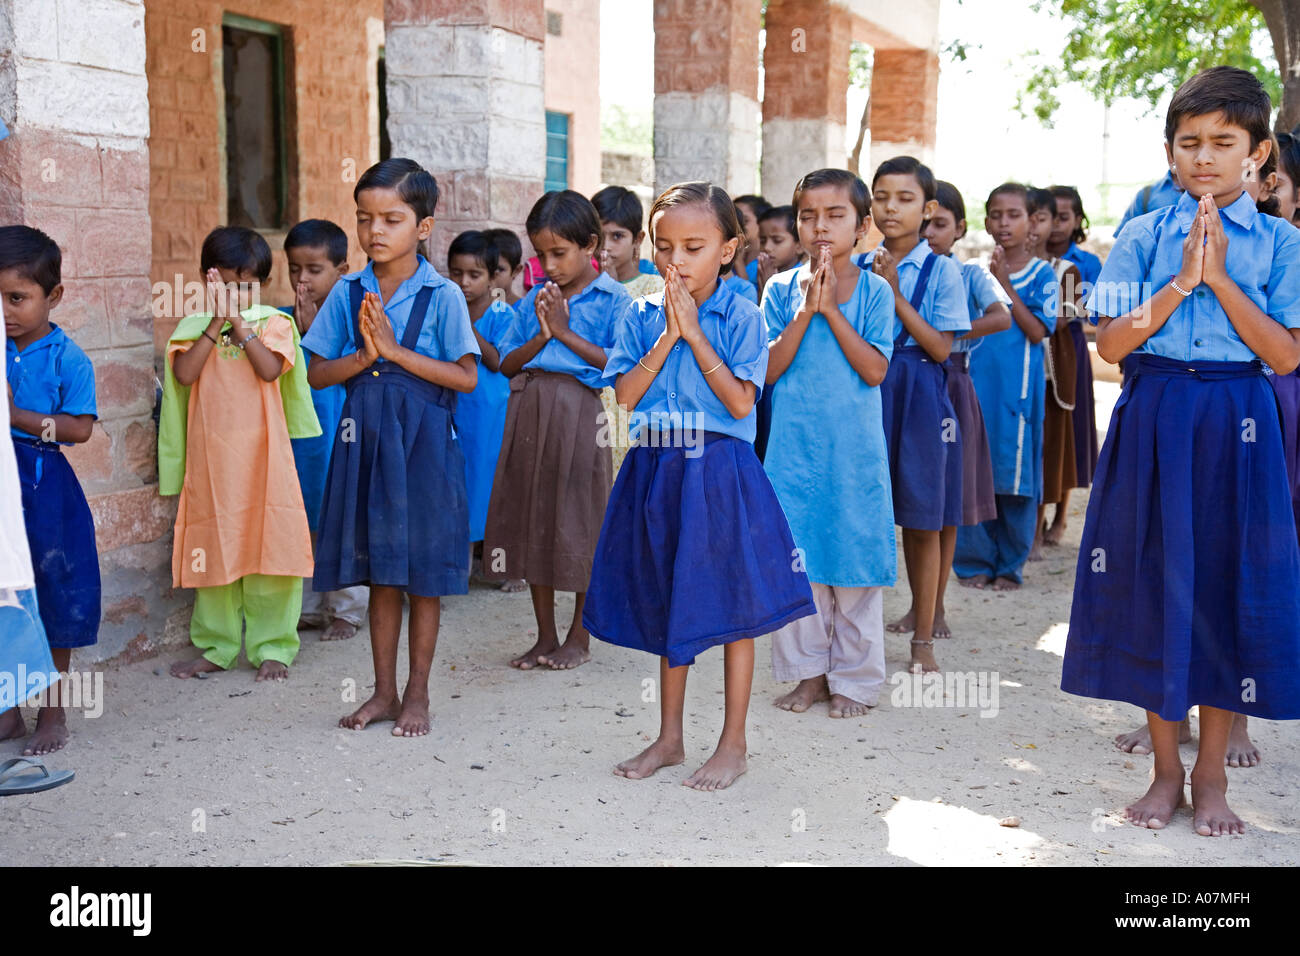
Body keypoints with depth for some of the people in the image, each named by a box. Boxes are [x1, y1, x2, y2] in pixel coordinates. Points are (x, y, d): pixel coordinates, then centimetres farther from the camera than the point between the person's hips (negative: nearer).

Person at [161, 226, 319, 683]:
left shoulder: (273, 323, 3)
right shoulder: (195, 326, 7)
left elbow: (270, 369, -15)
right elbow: (184, 374, -11)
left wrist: (240, 323, -15)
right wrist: (216, 323, -13)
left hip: (263, 454, -2)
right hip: (210, 457, 2)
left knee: (269, 546, 0)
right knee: (213, 549, 9)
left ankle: (272, 647, 13)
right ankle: (217, 646, 21)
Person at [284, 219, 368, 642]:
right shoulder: (282, 319, 6)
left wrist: (311, 330, -18)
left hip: (337, 435, -4)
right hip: (293, 434, 5)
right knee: (300, 524, 12)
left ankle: (346, 610, 15)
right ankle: (307, 607, 25)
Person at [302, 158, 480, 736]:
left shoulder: (442, 296, -7)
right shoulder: (348, 293, 3)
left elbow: (466, 378, -11)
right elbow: (317, 373, 4)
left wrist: (397, 351, -17)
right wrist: (364, 357, -14)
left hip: (423, 441, -3)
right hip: (365, 439, 3)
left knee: (423, 574, 5)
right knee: (379, 575, 12)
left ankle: (417, 694, 19)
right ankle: (384, 690, 24)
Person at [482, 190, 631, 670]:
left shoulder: (612, 298, -2)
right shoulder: (535, 298, 12)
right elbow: (507, 364, 10)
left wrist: (565, 332, -12)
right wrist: (540, 335, -7)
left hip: (579, 414, -5)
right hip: (530, 413, 5)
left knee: (581, 522, 2)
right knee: (532, 520, 9)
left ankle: (580, 636, 17)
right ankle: (545, 635, 21)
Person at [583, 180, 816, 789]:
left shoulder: (740, 316, -5)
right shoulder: (640, 316, 5)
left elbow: (740, 401, -14)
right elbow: (627, 394, -5)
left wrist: (695, 334, -14)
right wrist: (669, 335, -11)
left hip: (720, 471, -4)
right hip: (657, 470, 4)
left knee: (731, 606, 4)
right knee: (667, 607, 14)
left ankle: (733, 744, 18)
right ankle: (669, 738, 28)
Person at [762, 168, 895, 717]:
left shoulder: (874, 291, 0)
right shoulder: (782, 289, 3)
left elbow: (875, 369, -11)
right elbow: (769, 369, -5)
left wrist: (831, 309, -14)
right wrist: (805, 311, -15)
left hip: (855, 449, -1)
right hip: (794, 446, 2)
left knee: (855, 561, 4)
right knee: (796, 559, 6)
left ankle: (854, 679, 17)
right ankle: (808, 670, 21)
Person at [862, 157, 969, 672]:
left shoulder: (941, 270, -2)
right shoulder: (860, 268, 7)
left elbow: (941, 347, -9)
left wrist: (895, 292, -14)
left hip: (919, 396, -2)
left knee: (922, 523, 4)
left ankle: (922, 639, 16)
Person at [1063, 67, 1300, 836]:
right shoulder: (1144, 237, 4)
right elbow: (1112, 343, -4)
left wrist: (1220, 277, -12)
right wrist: (1180, 280, -13)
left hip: (1238, 426, 0)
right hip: (1153, 420, 0)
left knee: (1231, 587, 3)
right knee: (1156, 584, 4)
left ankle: (1211, 774, 19)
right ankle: (1167, 770, 19)